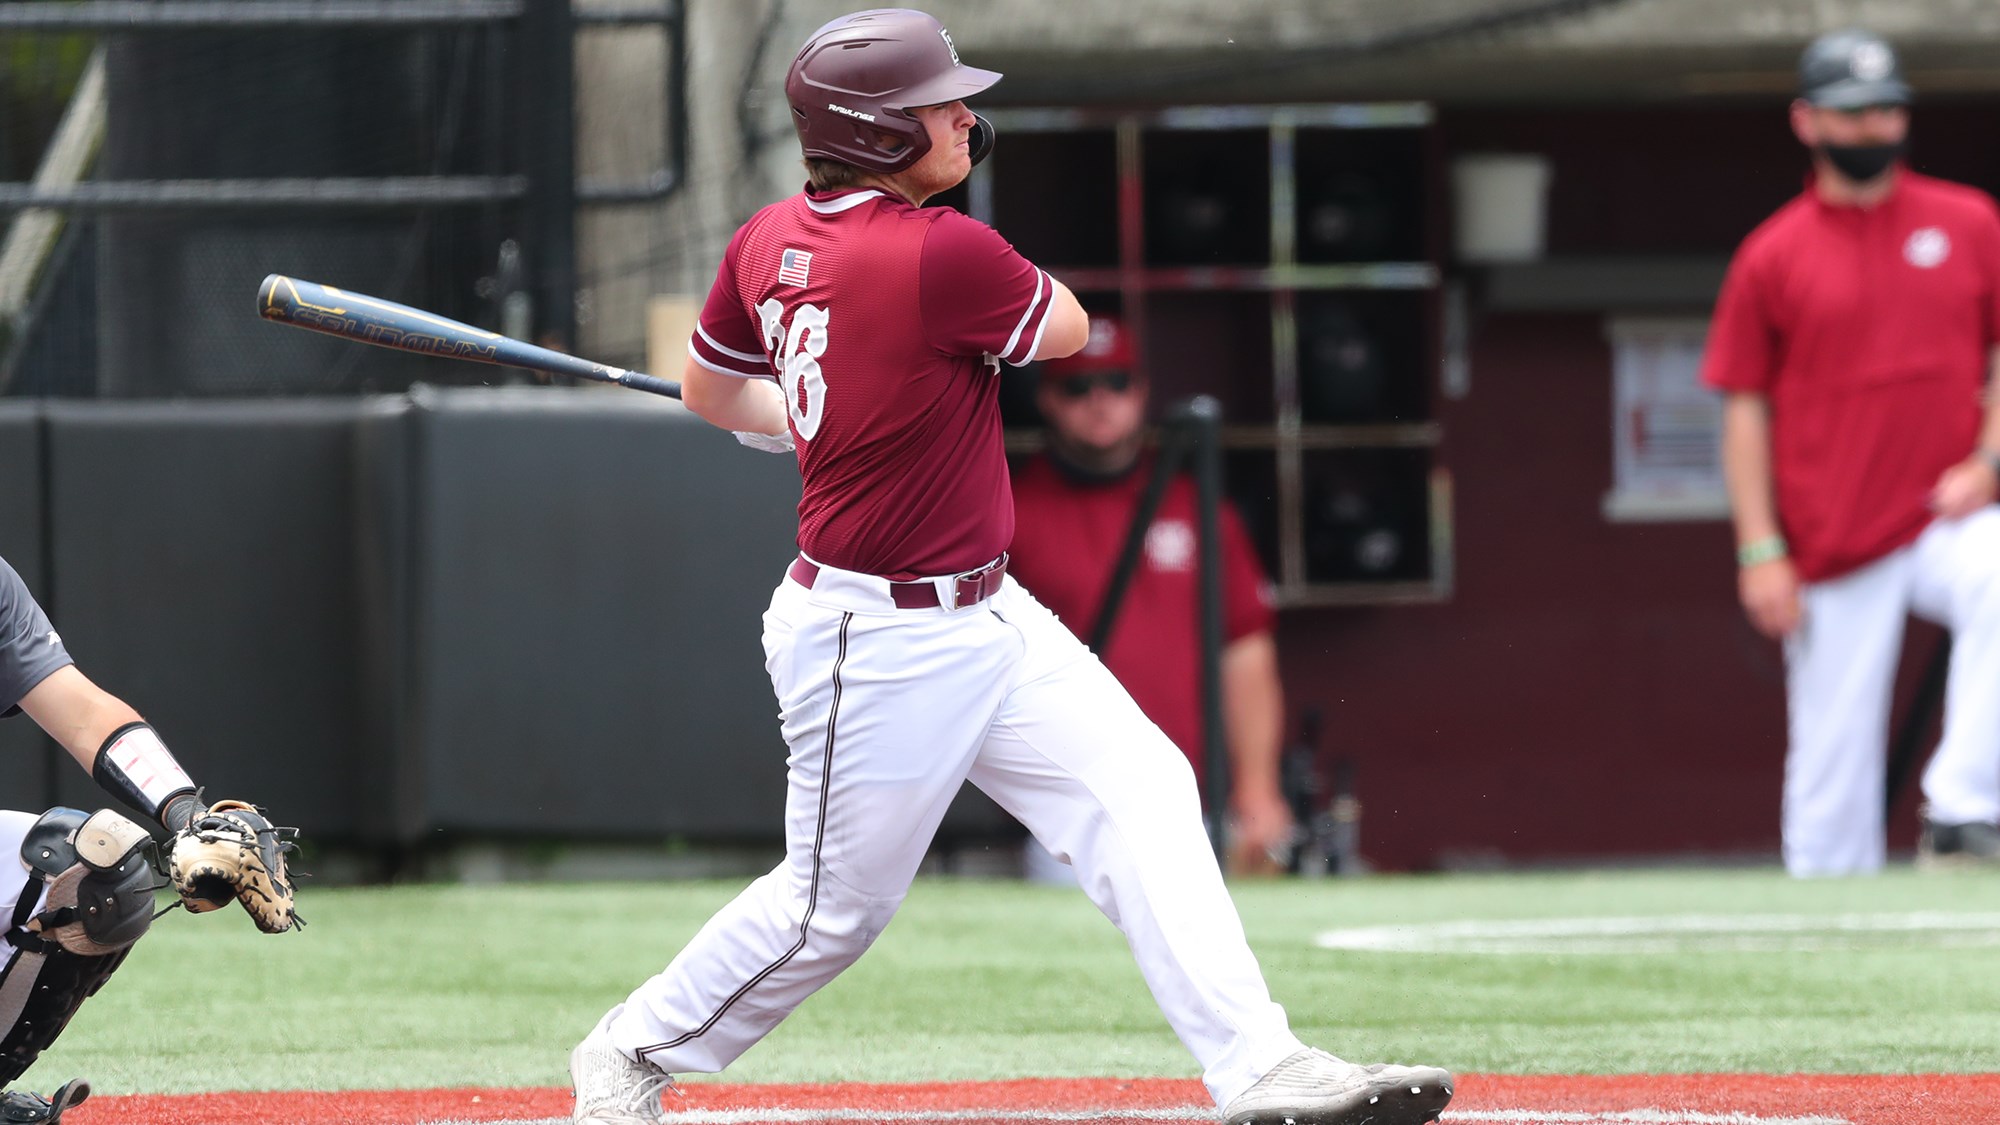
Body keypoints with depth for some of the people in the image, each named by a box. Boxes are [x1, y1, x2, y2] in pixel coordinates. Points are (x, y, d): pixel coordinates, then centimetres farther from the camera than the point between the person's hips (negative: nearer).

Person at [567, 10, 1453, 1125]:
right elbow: (1067, 328, -5)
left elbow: (708, 386, 16)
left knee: (1140, 787, -1)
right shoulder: (946, 255, -25)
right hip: (882, 646, -9)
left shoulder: (770, 239, 1)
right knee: (836, 907, 5)